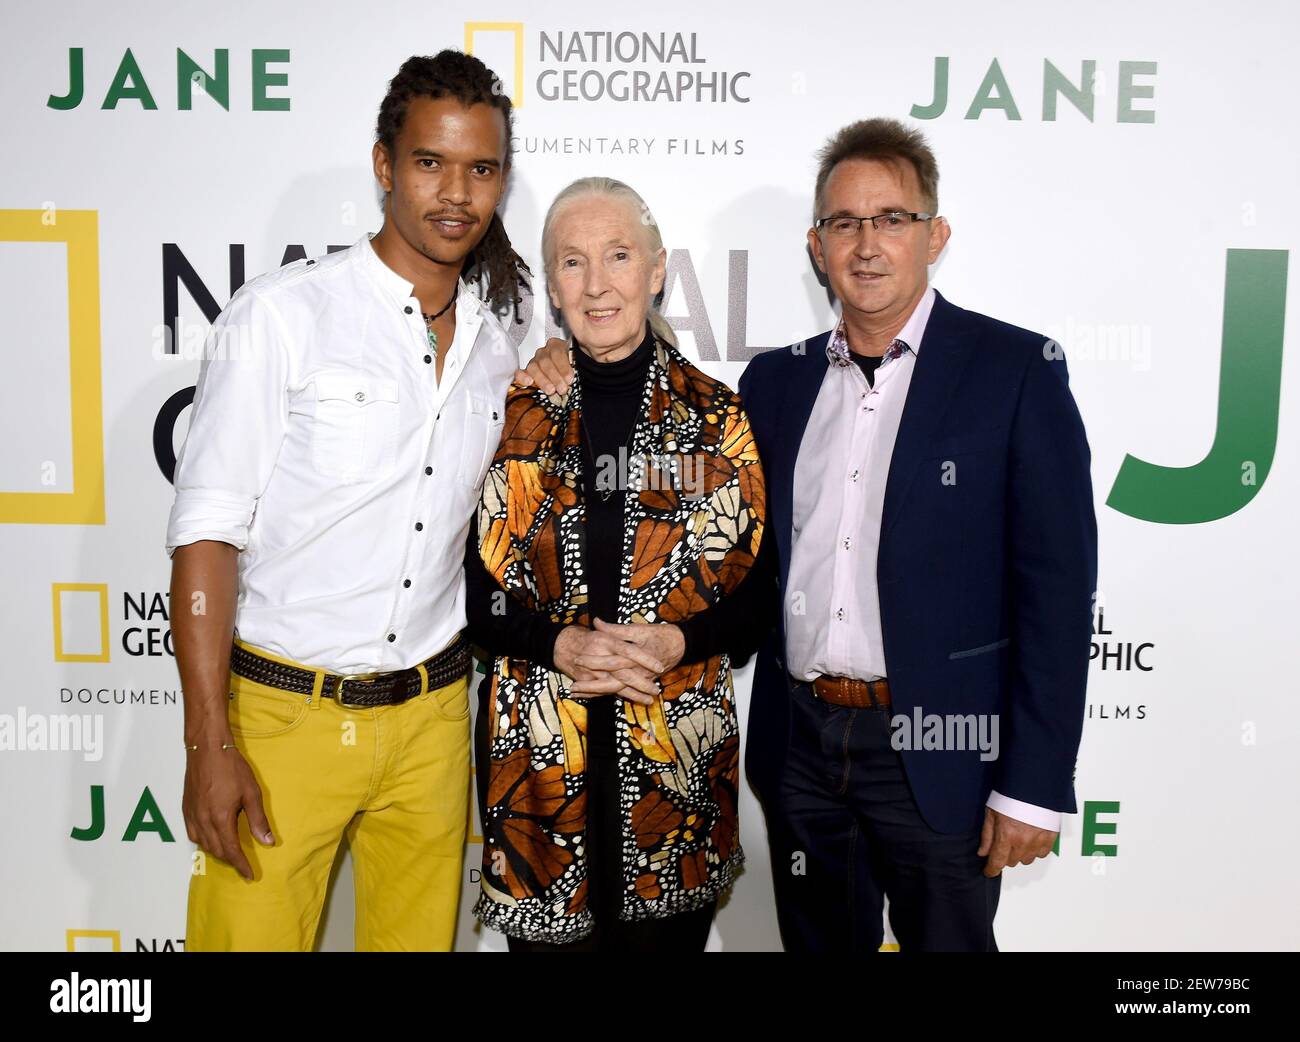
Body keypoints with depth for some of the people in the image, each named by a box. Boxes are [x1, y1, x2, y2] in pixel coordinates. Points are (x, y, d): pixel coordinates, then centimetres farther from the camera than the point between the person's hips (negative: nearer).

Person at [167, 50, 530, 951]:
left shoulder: (496, 350, 8)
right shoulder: (279, 314, -8)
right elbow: (207, 530, -10)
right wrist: (208, 743, -14)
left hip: (432, 715, 4)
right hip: (283, 709, -4)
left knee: (417, 935, 13)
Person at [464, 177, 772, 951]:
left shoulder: (718, 417, 1)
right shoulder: (515, 414, 2)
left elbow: (758, 588, 2)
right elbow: (476, 586, 3)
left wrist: (676, 640, -15)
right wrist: (560, 644, -13)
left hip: (676, 756, 0)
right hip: (539, 751, 0)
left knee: (667, 934, 12)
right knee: (549, 932, 10)